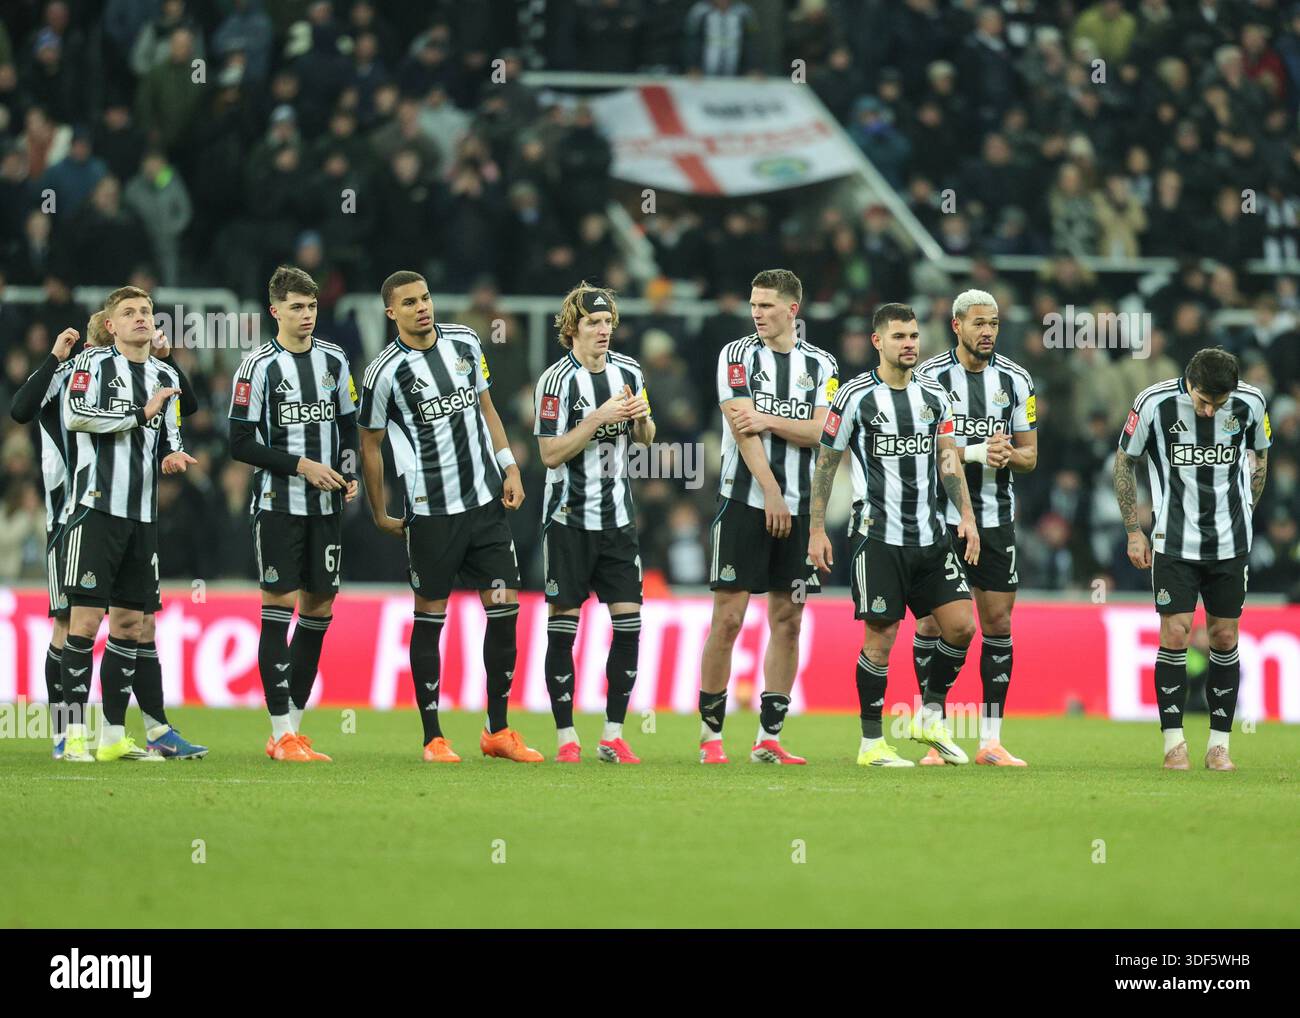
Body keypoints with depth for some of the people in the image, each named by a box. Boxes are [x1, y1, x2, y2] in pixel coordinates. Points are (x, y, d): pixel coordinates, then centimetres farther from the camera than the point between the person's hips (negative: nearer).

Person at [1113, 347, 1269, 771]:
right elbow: (1124, 461, 1)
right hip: (1174, 541, -2)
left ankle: (1219, 744, 10)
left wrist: (1244, 516, 11)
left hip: (1230, 543, 2)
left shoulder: (1250, 403, -9)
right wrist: (1134, 532, 1)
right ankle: (1173, 742, 0)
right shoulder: (1155, 402, -14)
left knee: (1225, 638, 3)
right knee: (1175, 634, -8)